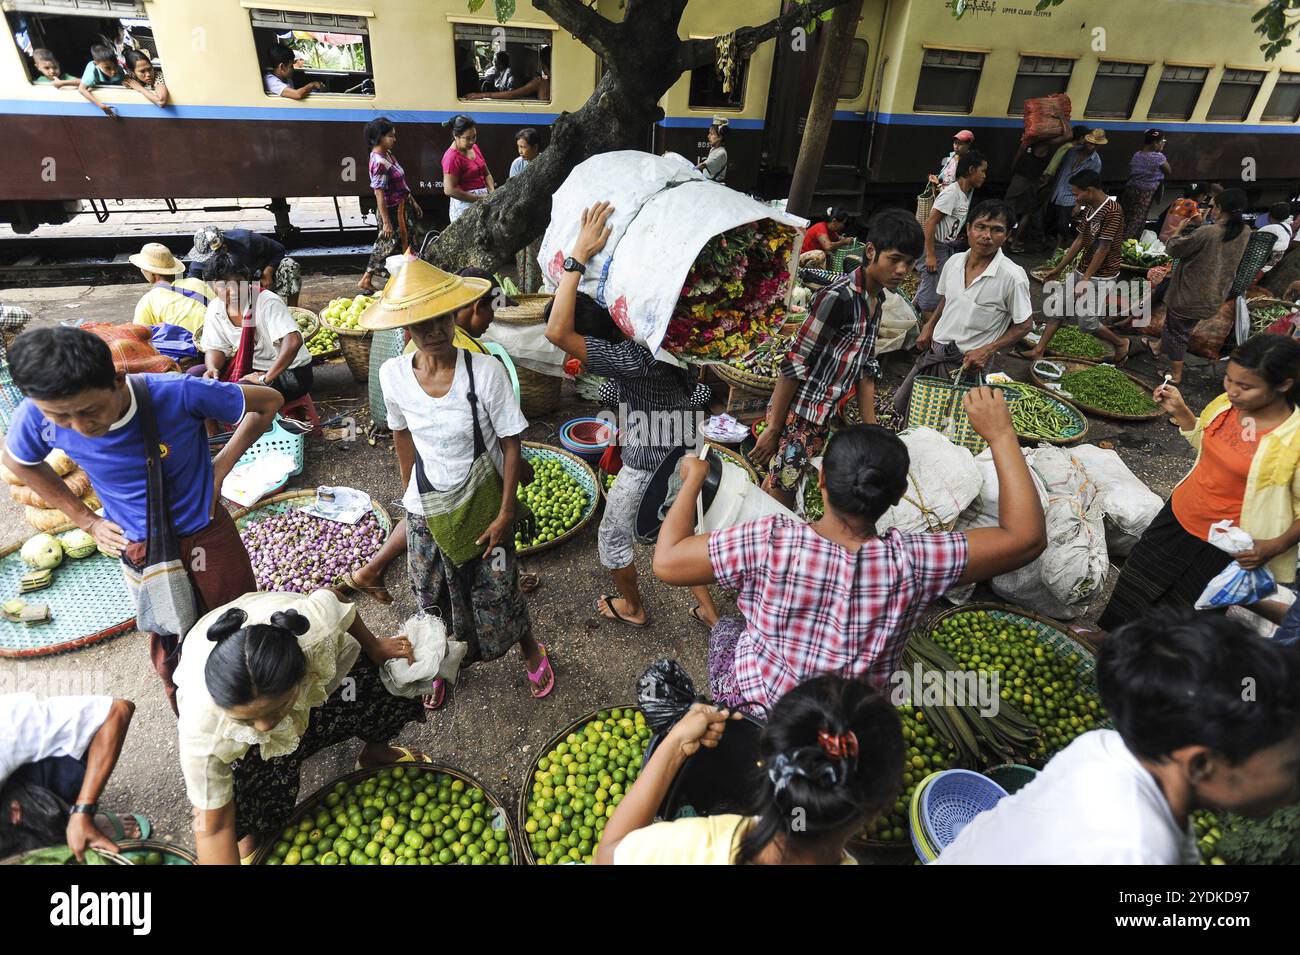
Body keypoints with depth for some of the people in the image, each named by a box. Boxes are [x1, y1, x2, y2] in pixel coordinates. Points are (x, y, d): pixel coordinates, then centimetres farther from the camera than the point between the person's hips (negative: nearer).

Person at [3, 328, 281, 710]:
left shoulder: (178, 394, -30)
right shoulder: (36, 417, -19)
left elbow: (268, 402, -16)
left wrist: (220, 467, -16)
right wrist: (87, 521, 3)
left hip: (207, 536, -2)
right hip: (138, 549, 2)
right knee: (169, 642, 20)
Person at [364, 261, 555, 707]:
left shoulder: (485, 370, -22)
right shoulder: (393, 375, -12)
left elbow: (511, 443, -15)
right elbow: (402, 434, 5)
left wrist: (506, 512, -14)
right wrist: (411, 493, 10)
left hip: (483, 505, -3)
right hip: (426, 510, 3)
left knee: (497, 590, 12)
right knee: (433, 599, 19)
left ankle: (531, 653, 44)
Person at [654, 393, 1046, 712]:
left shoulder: (772, 542, -32)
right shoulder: (910, 564, -27)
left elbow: (666, 561, -24)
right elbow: (1026, 537, -17)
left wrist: (693, 478, -10)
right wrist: (1000, 434, -14)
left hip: (750, 710, -2)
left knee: (727, 626, 29)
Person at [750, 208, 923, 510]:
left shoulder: (876, 301, 9)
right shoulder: (838, 298, -18)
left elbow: (866, 369, 14)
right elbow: (794, 364, -18)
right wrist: (773, 428, -15)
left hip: (825, 418, 8)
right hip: (797, 415, -8)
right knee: (778, 497, -3)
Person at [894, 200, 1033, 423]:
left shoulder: (1012, 276, -18)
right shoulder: (954, 261, -2)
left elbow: (1024, 325, -9)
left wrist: (987, 350, -20)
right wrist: (929, 327, 5)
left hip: (968, 363, -6)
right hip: (934, 352, 6)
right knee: (902, 403, 16)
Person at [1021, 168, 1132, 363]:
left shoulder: (1112, 210, -21)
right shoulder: (1089, 208, 5)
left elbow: (1103, 248, -22)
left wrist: (1085, 280, -22)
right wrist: (1058, 269, 15)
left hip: (1102, 276, -8)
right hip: (1084, 270, 9)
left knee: (1087, 322, -4)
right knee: (1059, 308, 6)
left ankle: (1121, 343, 21)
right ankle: (1038, 351, 10)